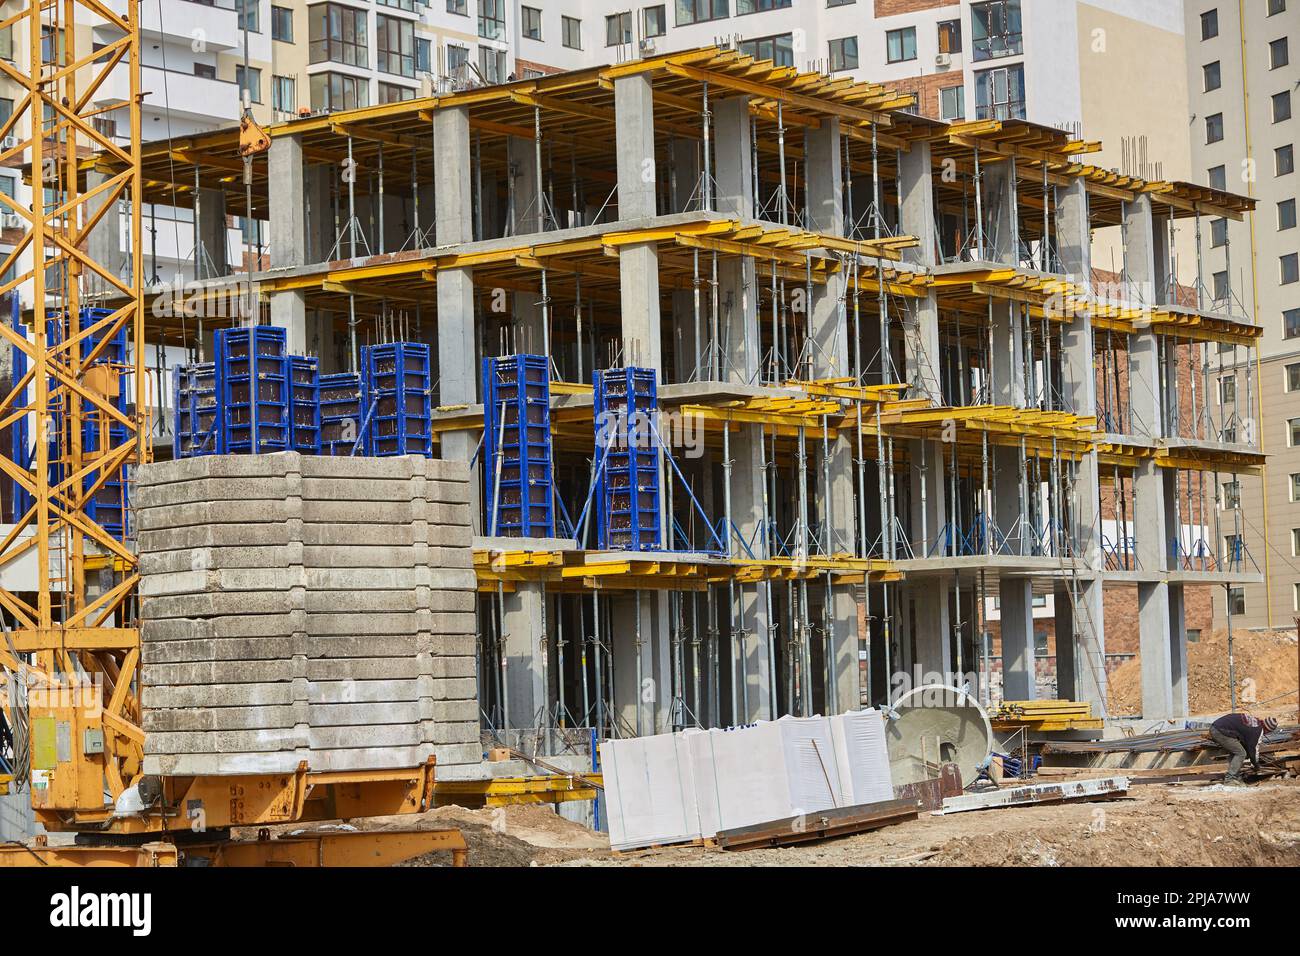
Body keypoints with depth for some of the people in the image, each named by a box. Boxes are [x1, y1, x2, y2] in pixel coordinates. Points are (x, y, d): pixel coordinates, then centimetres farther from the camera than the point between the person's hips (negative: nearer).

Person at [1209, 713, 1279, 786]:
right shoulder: (1259, 730, -6)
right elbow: (1253, 747, 1)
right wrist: (1256, 764, 18)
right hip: (1221, 732, -9)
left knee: (1234, 753, 21)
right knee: (1241, 753, -1)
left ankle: (1236, 777, 18)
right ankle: (1229, 780, -5)